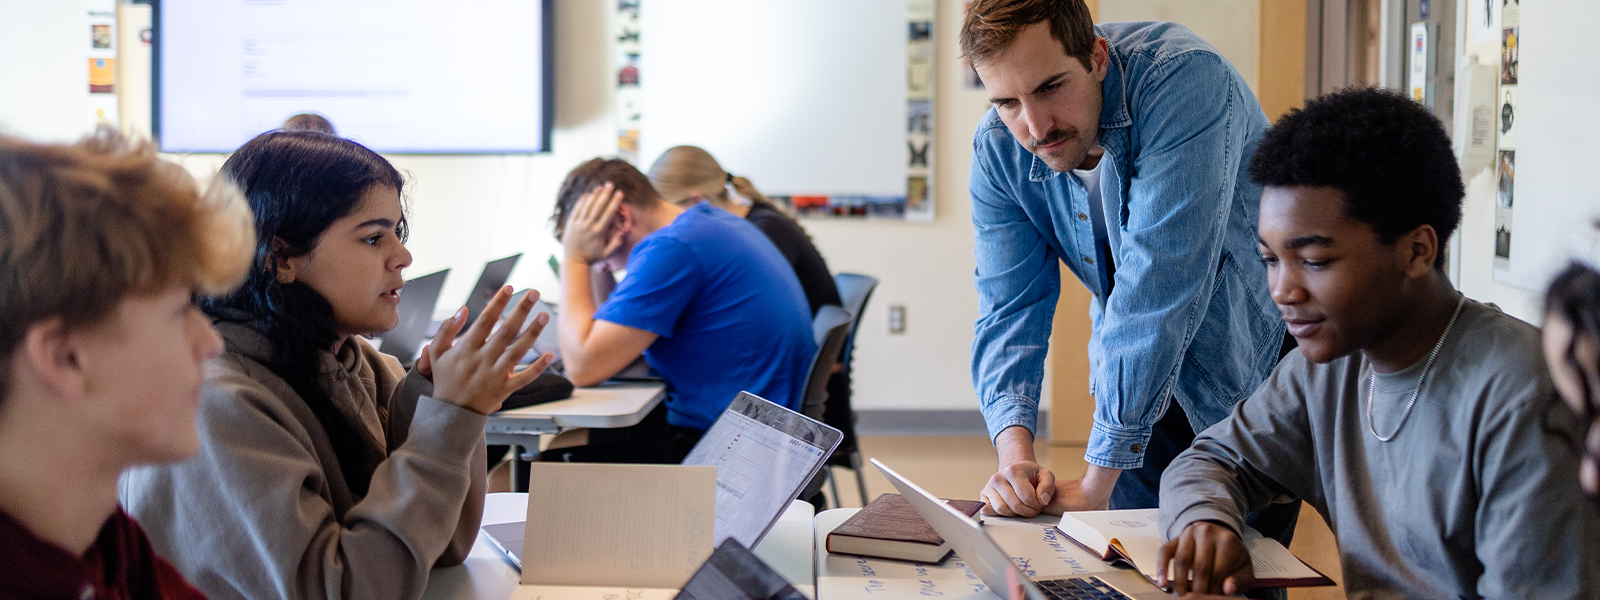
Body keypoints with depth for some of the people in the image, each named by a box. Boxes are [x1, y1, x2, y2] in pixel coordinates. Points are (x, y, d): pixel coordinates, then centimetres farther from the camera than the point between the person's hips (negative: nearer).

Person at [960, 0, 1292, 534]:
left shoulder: (1184, 78, -33)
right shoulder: (998, 150, -13)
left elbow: (1158, 284, -37)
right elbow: (1010, 310, -12)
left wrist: (1097, 480, -37)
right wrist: (1014, 450, -33)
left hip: (1250, 366, -4)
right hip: (1137, 375, 5)